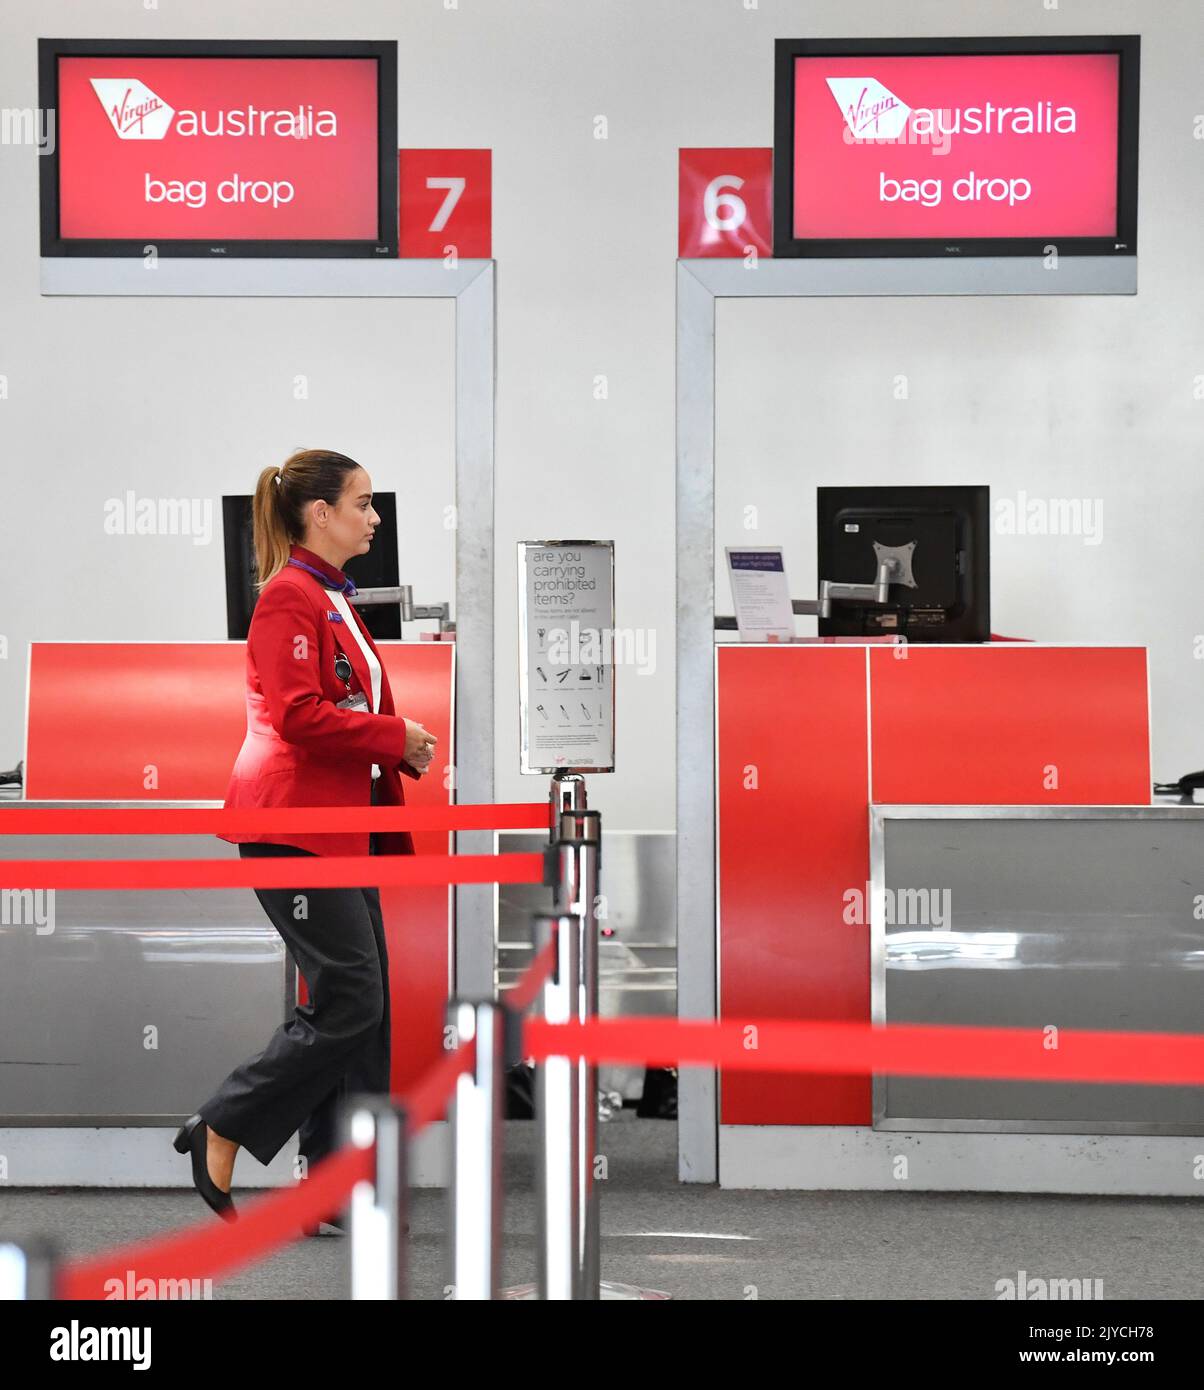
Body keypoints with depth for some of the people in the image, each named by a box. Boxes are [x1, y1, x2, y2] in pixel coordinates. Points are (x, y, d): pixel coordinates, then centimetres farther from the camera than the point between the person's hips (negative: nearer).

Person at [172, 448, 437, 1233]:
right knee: (349, 1000, -10)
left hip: (342, 820, 10)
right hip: (293, 822, -10)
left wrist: (403, 750, 6)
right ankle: (220, 1134, 3)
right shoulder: (288, 596, -12)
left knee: (367, 1004, 7)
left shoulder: (334, 600, 18)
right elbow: (299, 715, -22)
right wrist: (397, 736, -13)